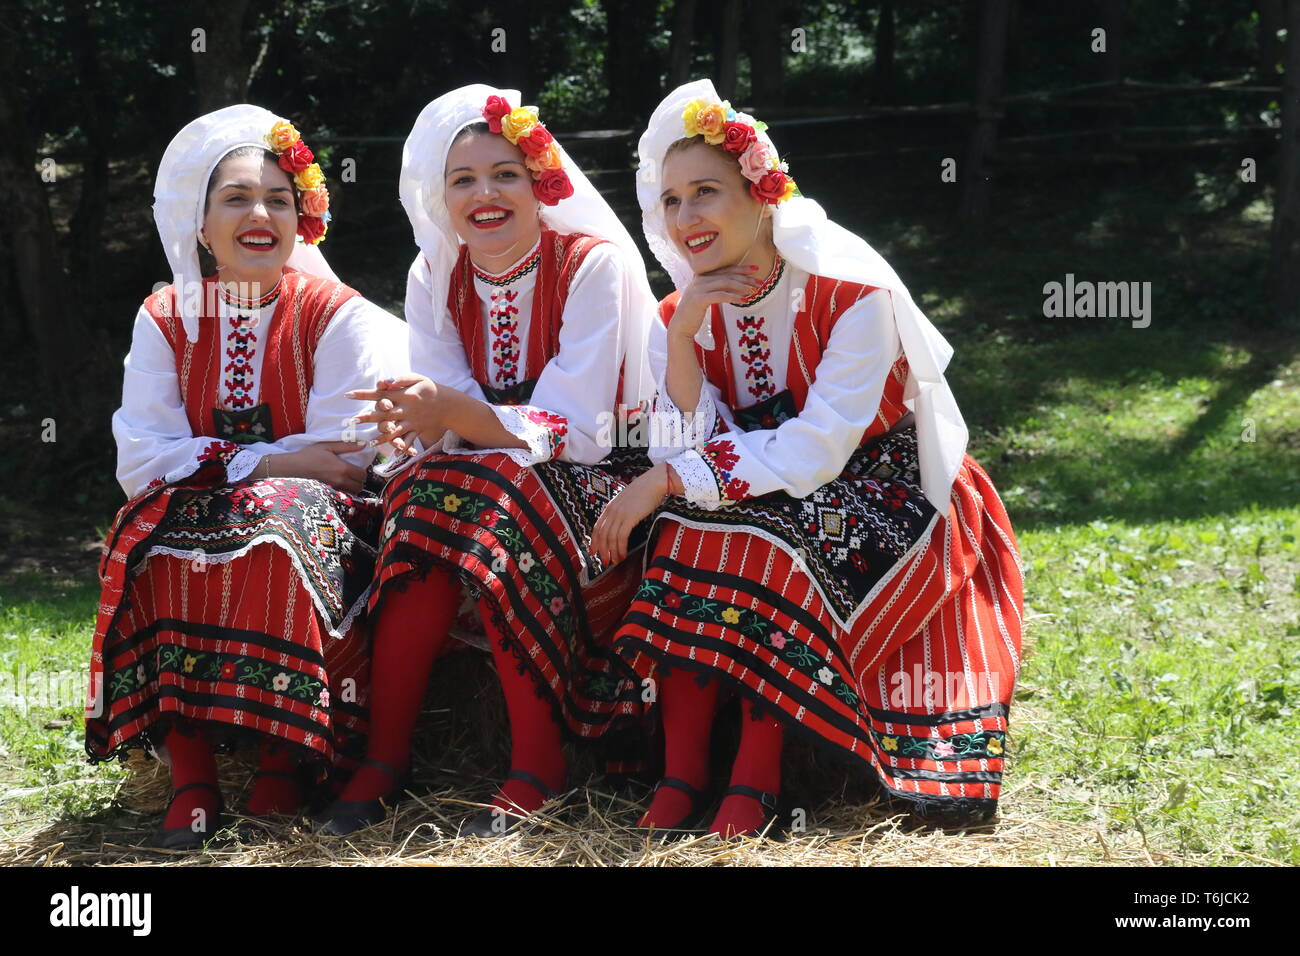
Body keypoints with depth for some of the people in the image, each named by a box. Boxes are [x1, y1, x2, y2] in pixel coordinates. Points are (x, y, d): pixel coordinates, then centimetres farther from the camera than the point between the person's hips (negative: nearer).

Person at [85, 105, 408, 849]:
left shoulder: (339, 316, -1)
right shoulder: (165, 321, 7)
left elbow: (346, 456, -12)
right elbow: (141, 461, -6)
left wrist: (214, 462, -14)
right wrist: (267, 462, -16)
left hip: (311, 521, -2)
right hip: (193, 518, 2)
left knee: (287, 520, -34)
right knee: (157, 538, -29)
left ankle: (285, 765, -24)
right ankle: (190, 776, -28)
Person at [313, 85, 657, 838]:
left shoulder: (595, 264, -12)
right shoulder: (435, 277, 3)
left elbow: (576, 432, -19)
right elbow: (445, 431, -4)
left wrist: (455, 413, -34)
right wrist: (416, 421, -29)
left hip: (600, 488, -4)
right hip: (484, 486, 4)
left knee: (490, 499, -33)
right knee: (425, 490, -28)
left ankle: (539, 761, -27)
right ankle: (386, 757, -25)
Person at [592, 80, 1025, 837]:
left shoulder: (853, 292, -18)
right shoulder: (686, 311, -1)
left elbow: (818, 449, -25)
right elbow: (684, 455, -12)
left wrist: (673, 480, -27)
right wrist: (683, 334, -23)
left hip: (883, 501, -5)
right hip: (763, 498, 5)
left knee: (772, 528, -32)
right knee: (688, 519, -25)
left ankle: (757, 776, -28)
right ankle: (681, 767, -26)